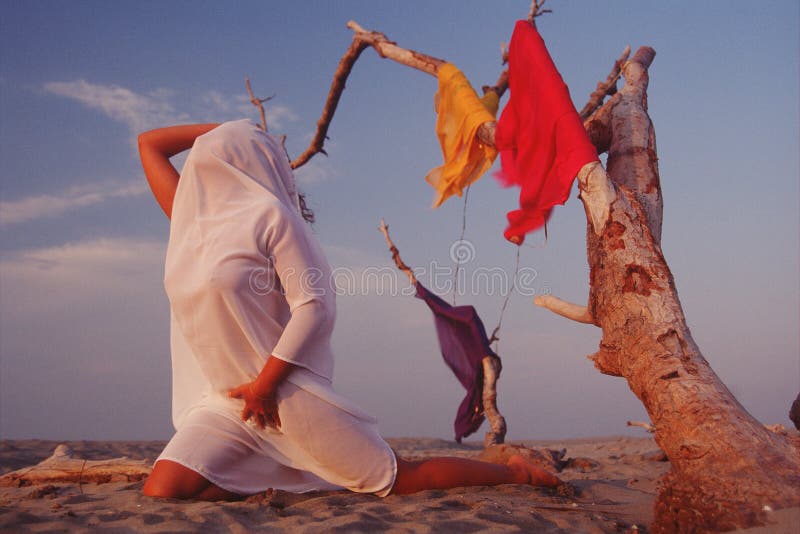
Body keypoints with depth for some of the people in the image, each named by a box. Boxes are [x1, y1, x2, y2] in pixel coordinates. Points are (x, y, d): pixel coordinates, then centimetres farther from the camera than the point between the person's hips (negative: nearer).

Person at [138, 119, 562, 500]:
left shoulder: (270, 216, -6)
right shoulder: (189, 217, 13)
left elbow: (316, 307, -16)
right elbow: (149, 143, 23)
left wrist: (264, 383, -15)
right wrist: (226, 130, 19)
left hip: (287, 394, -6)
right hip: (221, 402, 7)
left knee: (404, 479, 0)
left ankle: (518, 474, 20)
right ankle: (274, 480, 7)